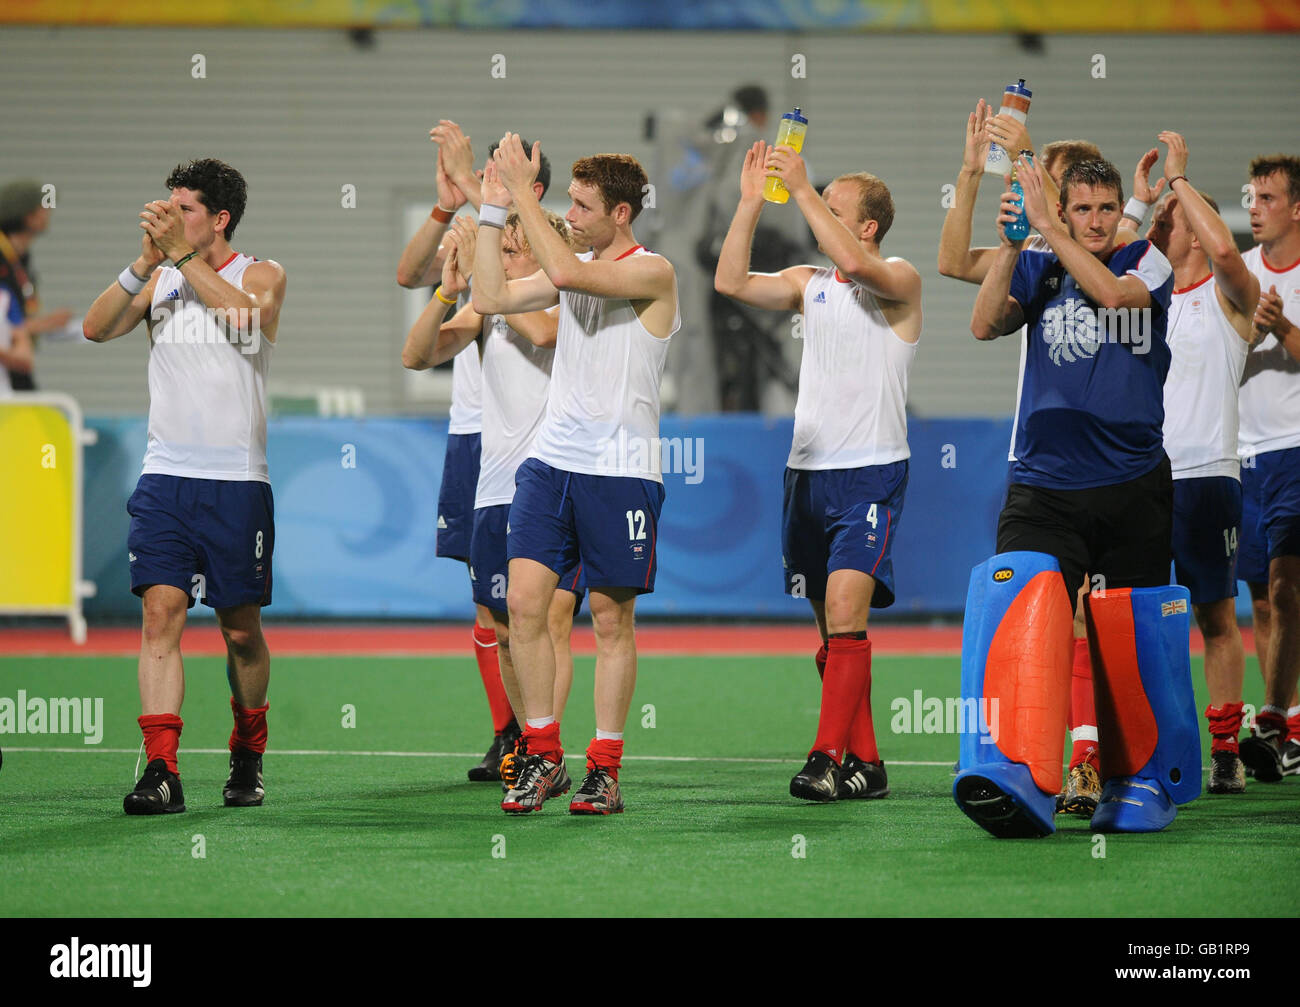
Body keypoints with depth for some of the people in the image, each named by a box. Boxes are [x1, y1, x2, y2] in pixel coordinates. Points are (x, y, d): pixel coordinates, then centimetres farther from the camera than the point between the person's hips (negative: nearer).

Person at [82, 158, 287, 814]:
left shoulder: (261, 275, 2)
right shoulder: (160, 279, 12)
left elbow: (247, 317, -21)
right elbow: (96, 328, -2)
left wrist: (182, 253, -21)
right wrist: (146, 261, -13)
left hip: (237, 482, -2)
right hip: (165, 475, 2)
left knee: (241, 630, 6)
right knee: (161, 612, -11)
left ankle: (248, 754, 27)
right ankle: (160, 771, -15)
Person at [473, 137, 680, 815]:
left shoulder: (652, 273, -9)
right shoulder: (575, 269, 13)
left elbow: (565, 272, -23)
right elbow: (491, 297, 10)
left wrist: (522, 194, -19)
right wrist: (491, 208, 7)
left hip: (620, 470, -6)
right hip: (552, 459, 6)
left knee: (611, 620, 0)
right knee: (524, 601, -4)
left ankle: (604, 769, 7)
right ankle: (542, 755, 6)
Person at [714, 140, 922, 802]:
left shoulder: (899, 281, -4)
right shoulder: (809, 283, 14)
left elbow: (854, 262, -25)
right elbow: (732, 282, 3)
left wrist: (800, 187, -21)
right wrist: (751, 201, -3)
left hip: (871, 473, -7)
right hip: (808, 470, 7)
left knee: (845, 609, -19)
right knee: (832, 625, 7)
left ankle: (827, 757, -23)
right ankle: (865, 763, 13)